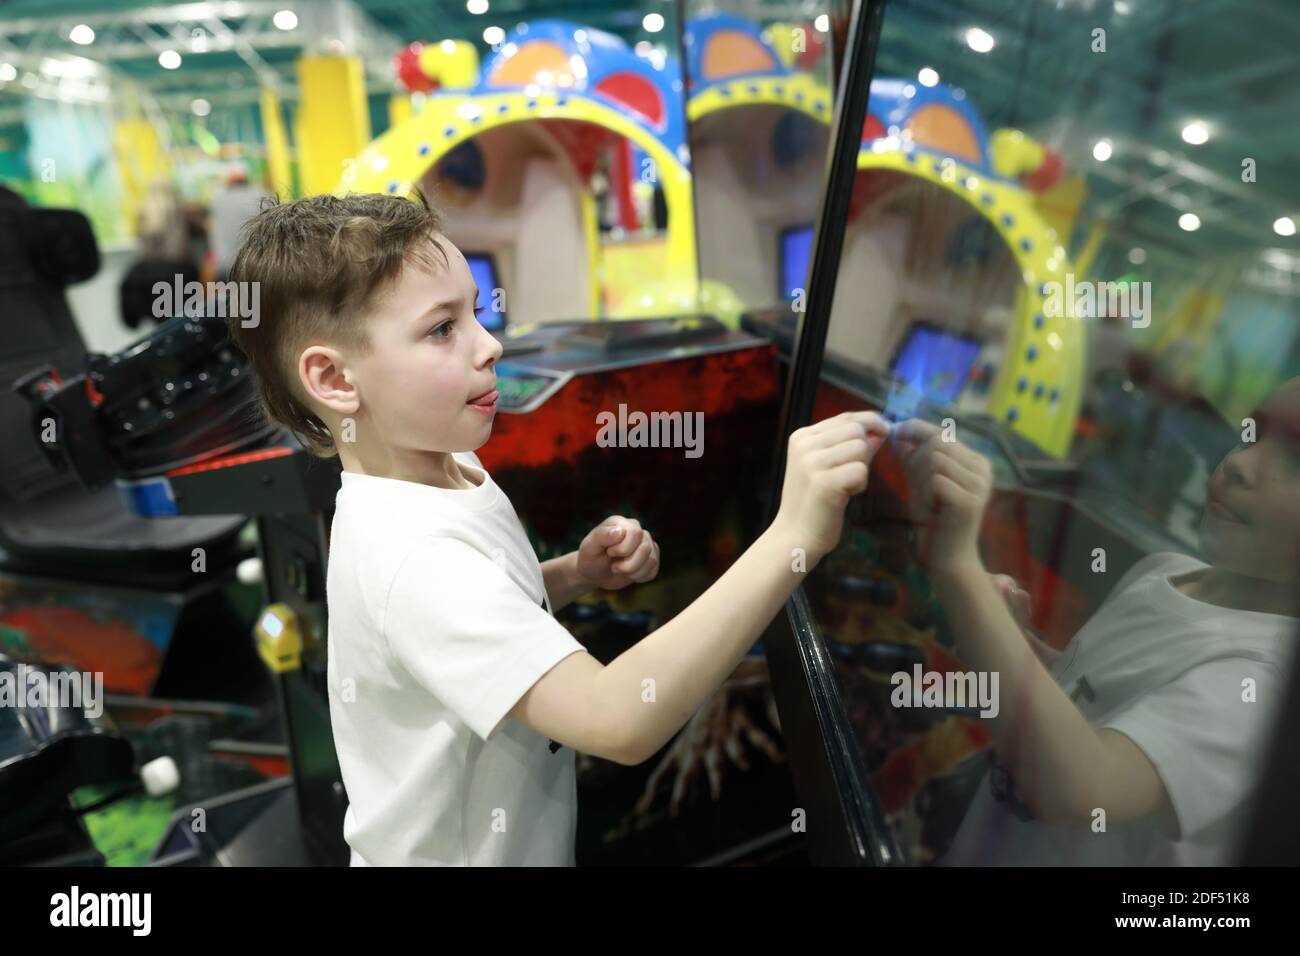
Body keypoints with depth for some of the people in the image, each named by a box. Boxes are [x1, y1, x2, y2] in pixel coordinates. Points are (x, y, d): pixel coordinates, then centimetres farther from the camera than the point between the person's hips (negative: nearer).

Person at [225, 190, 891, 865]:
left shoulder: (447, 469, -5)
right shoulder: (411, 557, -33)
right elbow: (618, 719, -42)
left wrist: (576, 573, -8)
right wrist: (793, 537, -45)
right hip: (450, 853, -7)